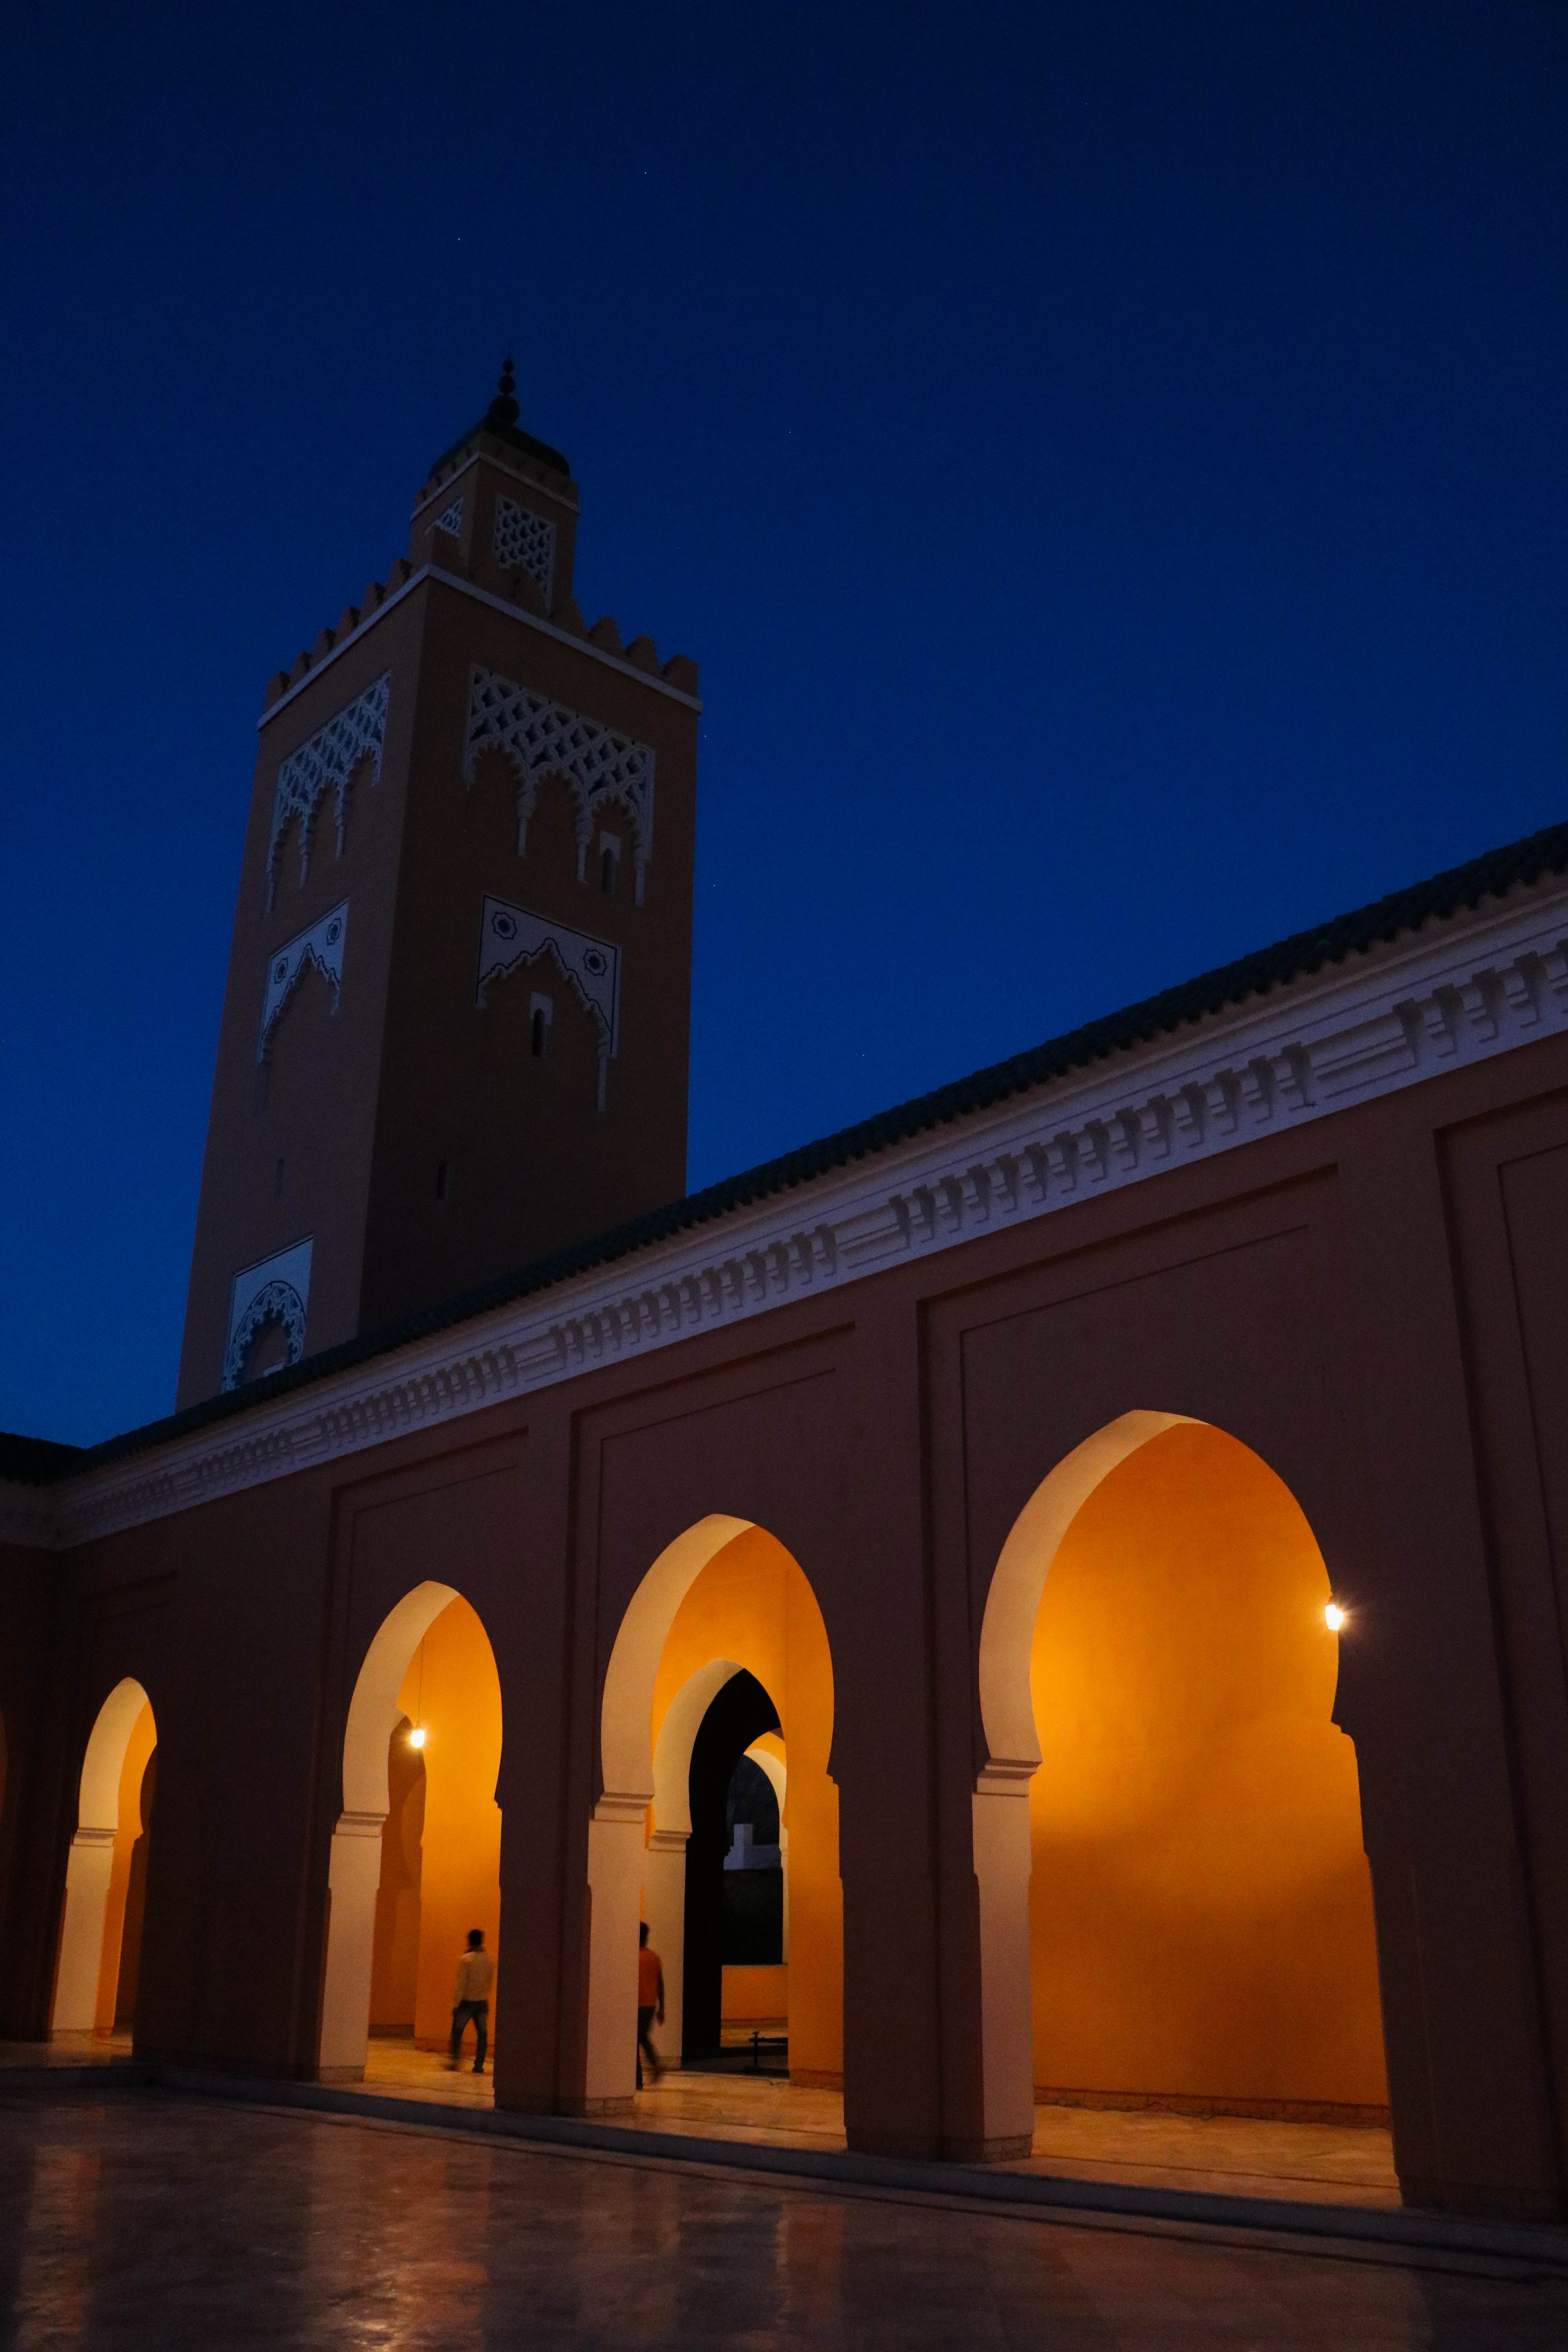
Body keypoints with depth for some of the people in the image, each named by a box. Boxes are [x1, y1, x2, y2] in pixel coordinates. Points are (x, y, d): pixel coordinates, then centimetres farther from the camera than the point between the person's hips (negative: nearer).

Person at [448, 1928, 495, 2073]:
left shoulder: (466, 1959, -10)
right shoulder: (490, 1960, 5)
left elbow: (461, 1983, -13)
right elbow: (491, 1983, 10)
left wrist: (456, 2004, -10)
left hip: (467, 2001, -4)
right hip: (483, 2002, 4)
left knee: (457, 2031, 12)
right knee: (482, 2034, 4)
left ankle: (455, 2059, 8)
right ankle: (479, 2065, 2)